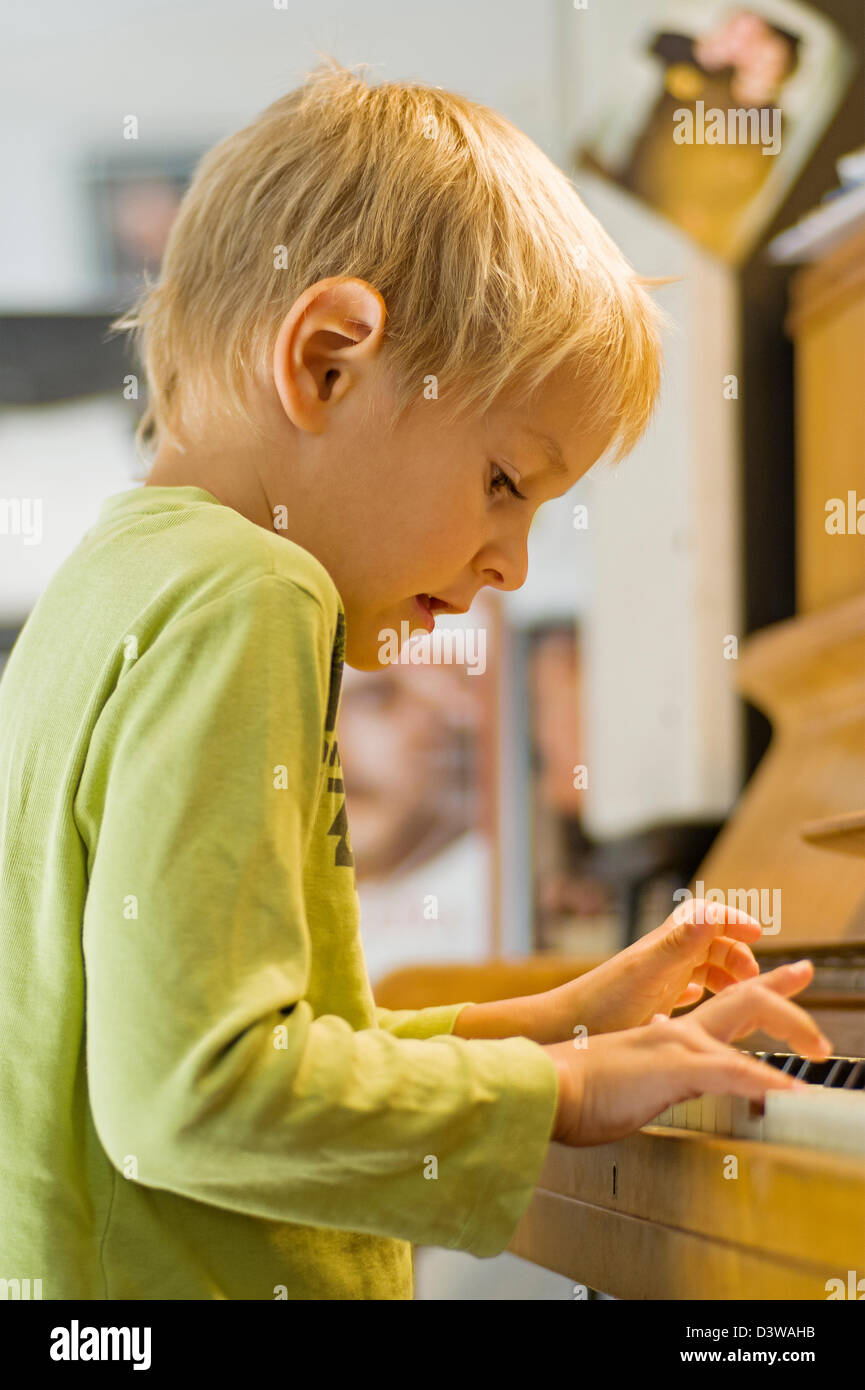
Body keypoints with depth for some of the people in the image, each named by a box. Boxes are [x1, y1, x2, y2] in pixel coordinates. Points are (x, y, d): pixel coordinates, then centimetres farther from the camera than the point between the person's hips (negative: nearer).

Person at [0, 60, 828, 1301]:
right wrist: (559, 1087, -13)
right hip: (172, 1284, -10)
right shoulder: (241, 602, -15)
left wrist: (555, 1023, 17)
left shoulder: (114, 585, 15)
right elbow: (190, 1087, -24)